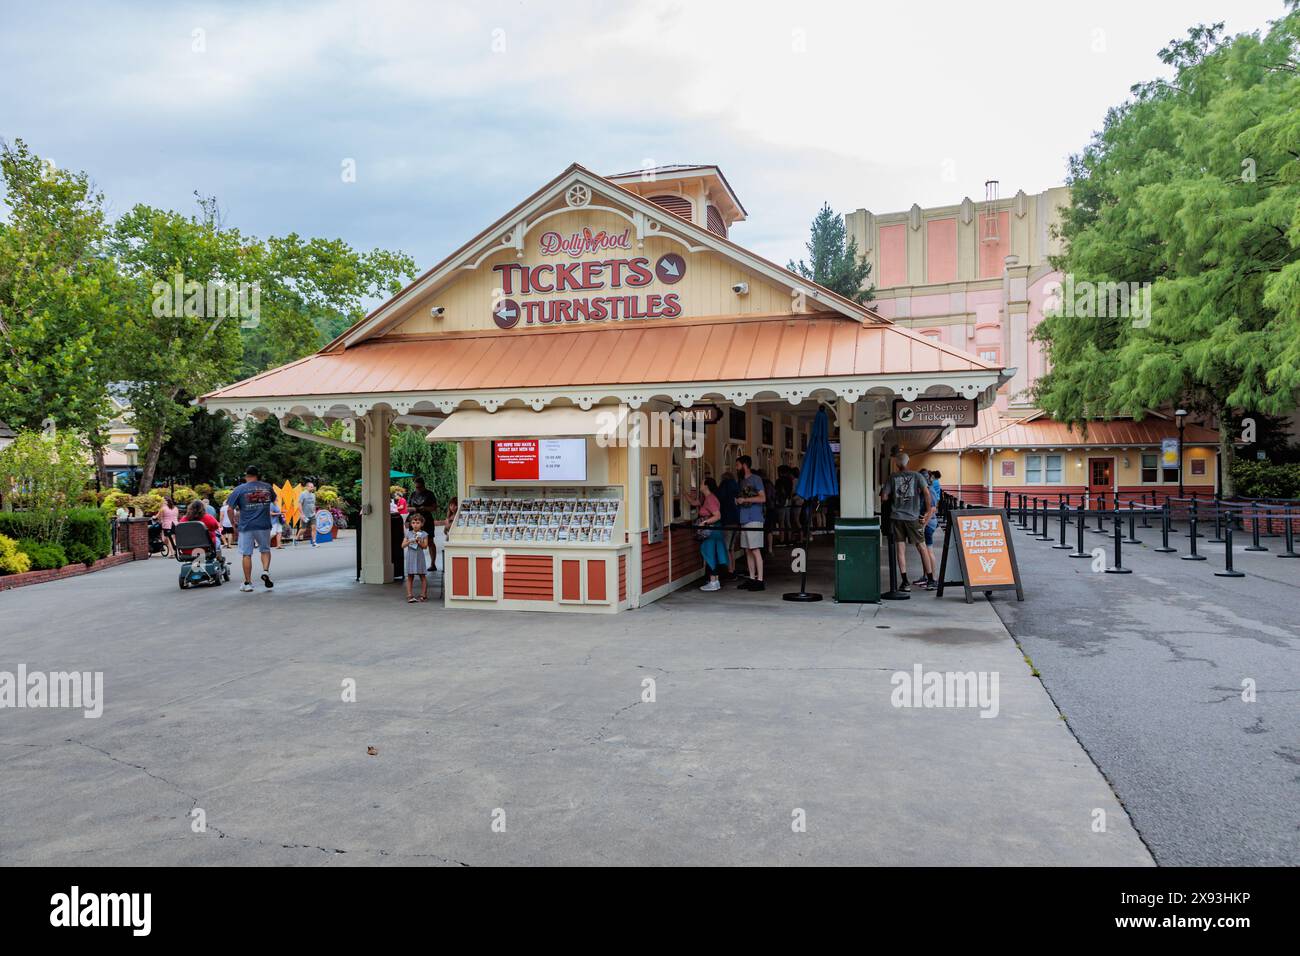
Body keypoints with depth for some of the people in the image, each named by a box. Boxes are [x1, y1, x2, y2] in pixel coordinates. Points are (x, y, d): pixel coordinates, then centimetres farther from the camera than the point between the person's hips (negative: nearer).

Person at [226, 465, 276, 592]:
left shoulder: (240, 489, -4)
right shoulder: (267, 487, 5)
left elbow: (230, 509, -5)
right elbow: (274, 499, 23)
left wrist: (233, 525, 5)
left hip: (246, 526, -2)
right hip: (264, 525, 2)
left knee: (246, 554, 6)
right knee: (265, 550, 19)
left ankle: (248, 583, 9)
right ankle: (266, 571, -4)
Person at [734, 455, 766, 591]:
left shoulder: (756, 479, -6)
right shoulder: (742, 481, 19)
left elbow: (762, 498, -14)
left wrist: (745, 499, -13)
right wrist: (738, 500, 8)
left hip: (754, 520, -8)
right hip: (744, 520, 8)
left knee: (755, 550, -9)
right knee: (748, 550, 9)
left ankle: (760, 580, -7)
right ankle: (752, 578, 14)